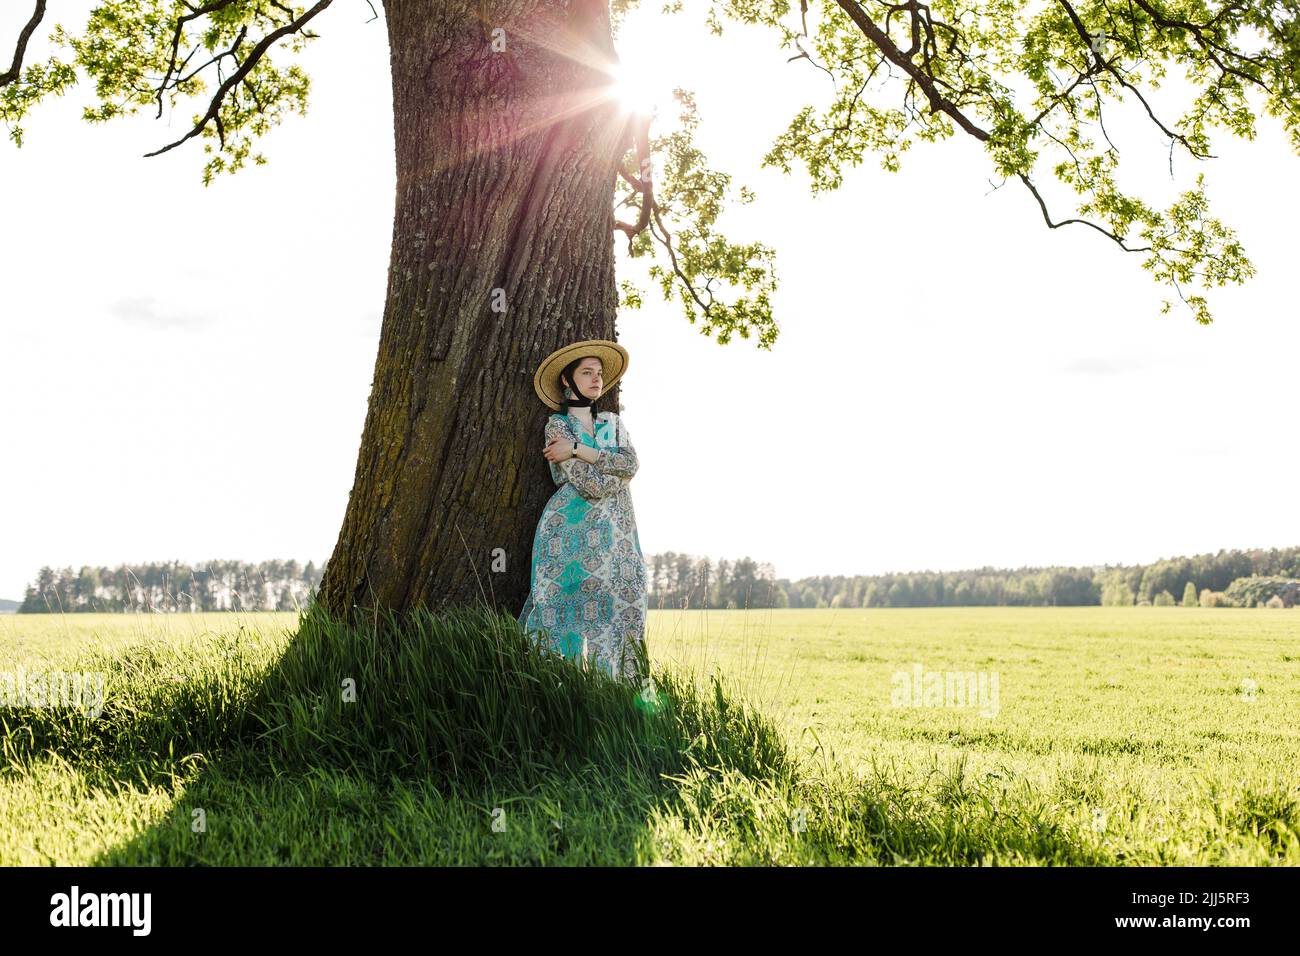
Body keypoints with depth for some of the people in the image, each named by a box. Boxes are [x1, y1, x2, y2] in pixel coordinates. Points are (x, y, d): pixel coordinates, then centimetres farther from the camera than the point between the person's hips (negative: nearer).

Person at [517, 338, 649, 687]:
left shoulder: (614, 422, 18)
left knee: (618, 613, 1)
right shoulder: (557, 425, 0)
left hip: (616, 535, 5)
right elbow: (593, 485, -11)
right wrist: (617, 465, 4)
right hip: (573, 534, -5)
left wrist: (578, 449, -9)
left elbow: (631, 462, -4)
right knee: (573, 616, -10)